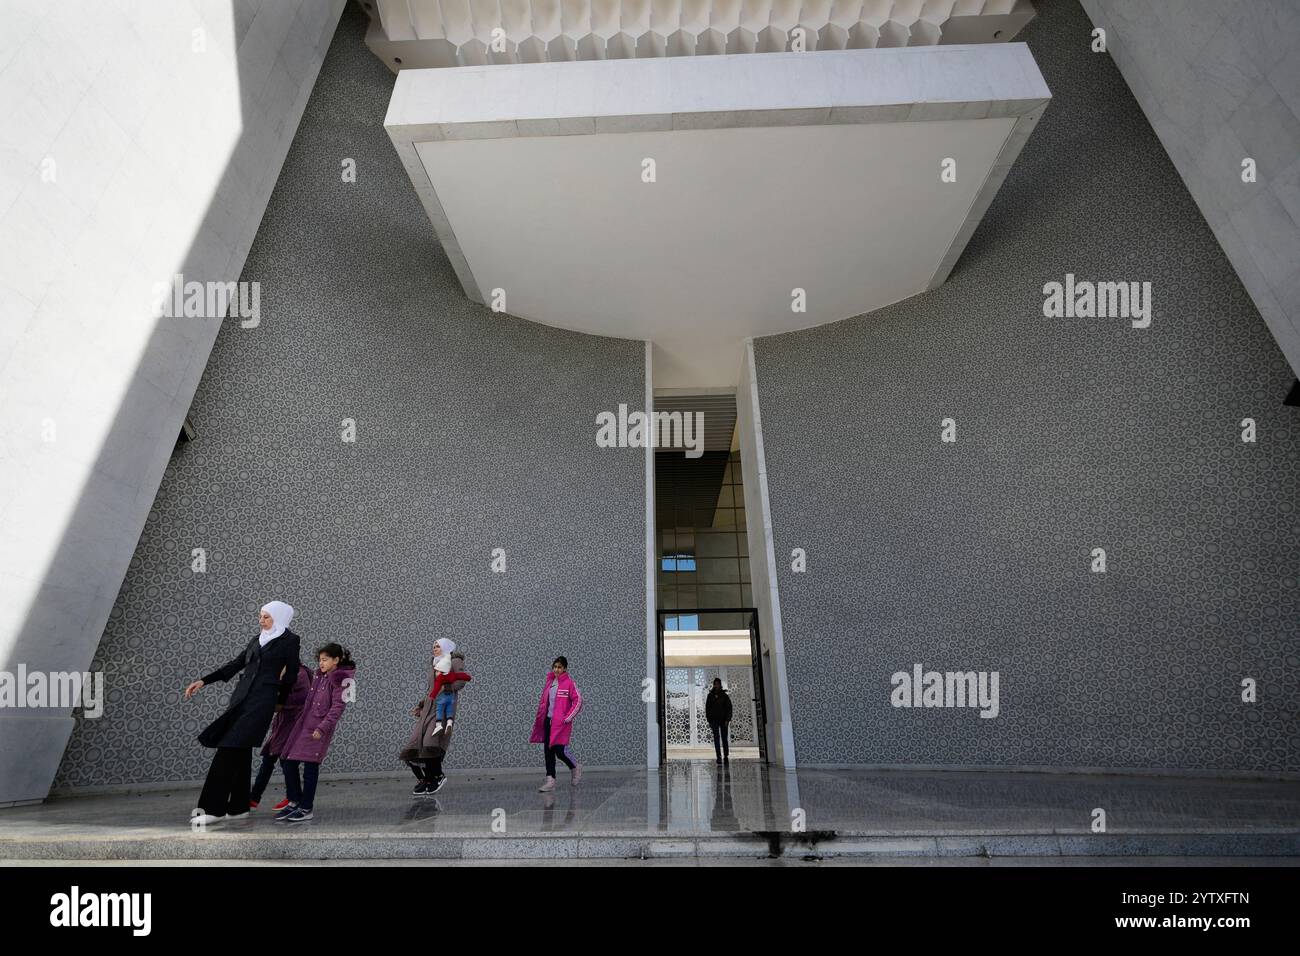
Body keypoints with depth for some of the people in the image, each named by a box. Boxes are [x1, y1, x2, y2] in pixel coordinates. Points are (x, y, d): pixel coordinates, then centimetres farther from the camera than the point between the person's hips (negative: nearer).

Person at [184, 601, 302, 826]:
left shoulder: (290, 641, -2)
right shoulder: (257, 640, 16)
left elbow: (291, 674, 5)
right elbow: (235, 664, 19)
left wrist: (281, 701, 14)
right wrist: (204, 681, 13)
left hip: (263, 699, -6)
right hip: (241, 696, 6)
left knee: (230, 749, -12)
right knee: (240, 751, 6)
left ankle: (215, 809, -9)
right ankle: (238, 807, 13)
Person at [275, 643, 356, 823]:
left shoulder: (341, 679, -9)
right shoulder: (319, 675, 15)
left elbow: (338, 707, -16)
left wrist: (322, 727, -22)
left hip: (320, 729, -8)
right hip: (303, 724, 8)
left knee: (310, 766, -4)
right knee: (287, 762, 9)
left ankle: (306, 809, 8)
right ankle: (295, 801, 24)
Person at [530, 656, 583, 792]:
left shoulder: (569, 682, -9)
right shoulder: (549, 681, 10)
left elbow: (578, 701, -12)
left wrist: (567, 718, -13)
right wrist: (540, 718, 14)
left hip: (561, 722, -6)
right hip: (548, 720, 6)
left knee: (560, 750, -8)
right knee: (548, 751, 4)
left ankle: (575, 767, 21)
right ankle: (550, 781, 11)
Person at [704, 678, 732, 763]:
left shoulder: (724, 695, 3)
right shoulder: (710, 696, 6)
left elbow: (729, 707, 1)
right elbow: (707, 708, 8)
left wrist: (727, 719, -8)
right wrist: (709, 720, 2)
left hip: (723, 720, 0)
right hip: (714, 720, 0)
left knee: (724, 738, 5)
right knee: (716, 738, -7)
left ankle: (726, 756, 15)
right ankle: (719, 757, -9)